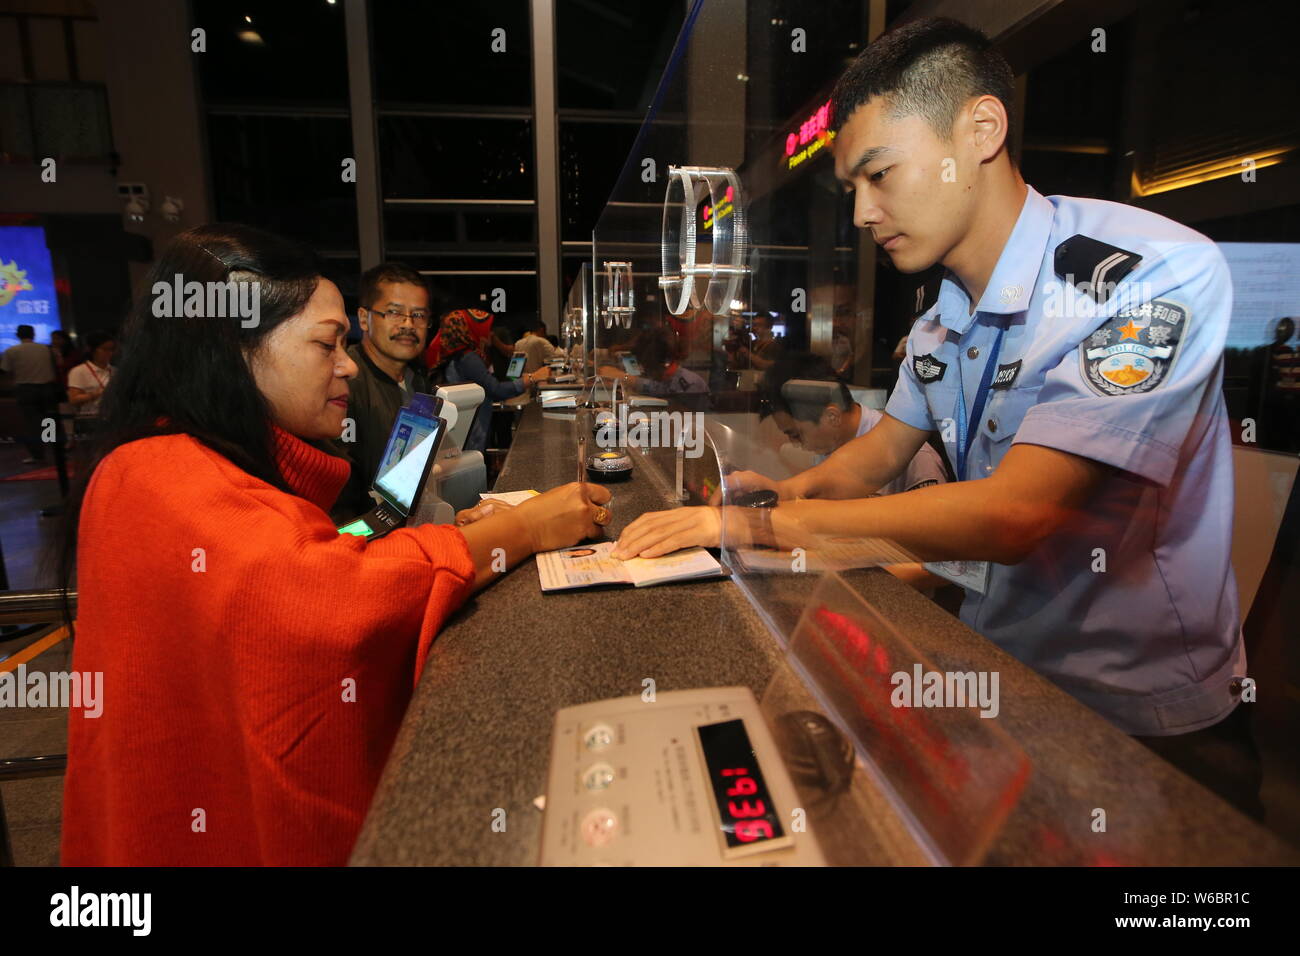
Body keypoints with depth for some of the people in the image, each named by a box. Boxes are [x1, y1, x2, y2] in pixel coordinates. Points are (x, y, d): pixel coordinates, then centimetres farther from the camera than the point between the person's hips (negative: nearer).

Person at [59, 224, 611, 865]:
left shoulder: (243, 455, 8)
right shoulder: (159, 482, -22)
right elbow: (331, 598, -34)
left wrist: (454, 532, -10)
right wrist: (524, 529, -25)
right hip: (230, 831, -8)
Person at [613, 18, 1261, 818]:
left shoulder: (1157, 275, -23)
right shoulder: (941, 314, 0)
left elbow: (1010, 514, -30)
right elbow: (887, 448, 10)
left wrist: (762, 524, -26)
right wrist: (797, 490, -11)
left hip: (1143, 714, -5)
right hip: (994, 662, 6)